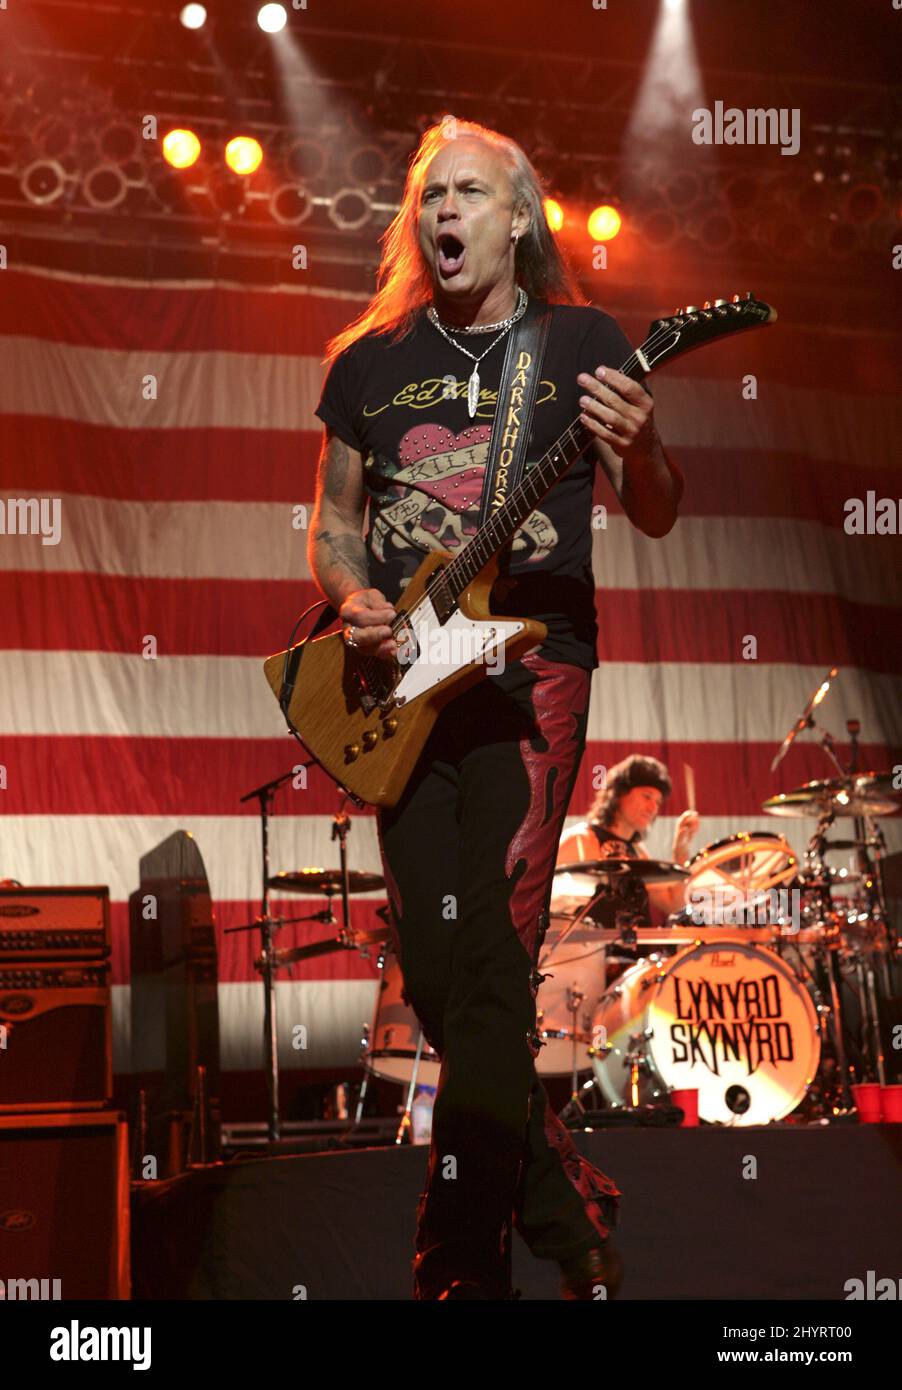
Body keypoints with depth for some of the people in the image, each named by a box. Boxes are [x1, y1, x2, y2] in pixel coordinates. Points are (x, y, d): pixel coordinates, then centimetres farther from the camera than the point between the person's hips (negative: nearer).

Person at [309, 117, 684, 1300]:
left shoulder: (583, 344, 5)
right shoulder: (369, 362, 12)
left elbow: (657, 517, 3)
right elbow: (333, 518, 19)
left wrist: (639, 450, -20)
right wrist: (352, 602, -3)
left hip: (530, 668, -4)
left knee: (493, 957, -12)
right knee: (432, 971, 2)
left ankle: (461, 1263, 0)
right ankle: (563, 1197, 25)